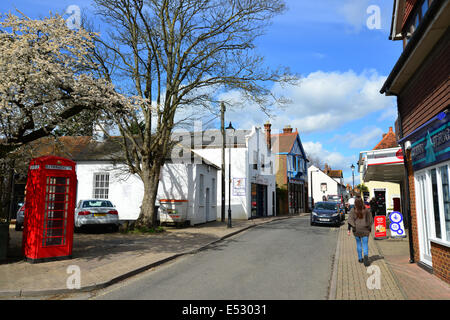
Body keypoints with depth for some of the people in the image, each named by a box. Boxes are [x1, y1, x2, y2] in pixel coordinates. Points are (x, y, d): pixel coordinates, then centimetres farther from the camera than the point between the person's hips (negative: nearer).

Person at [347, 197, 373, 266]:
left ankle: (360, 258, 24)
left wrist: (349, 230, -10)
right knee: (365, 244, -1)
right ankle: (366, 256, -25)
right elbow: (370, 220, 4)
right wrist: (369, 228, 16)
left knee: (358, 243, 16)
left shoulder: (352, 210, -5)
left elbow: (350, 220, -10)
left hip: (356, 230, 1)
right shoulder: (366, 210, -1)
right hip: (365, 230, -1)